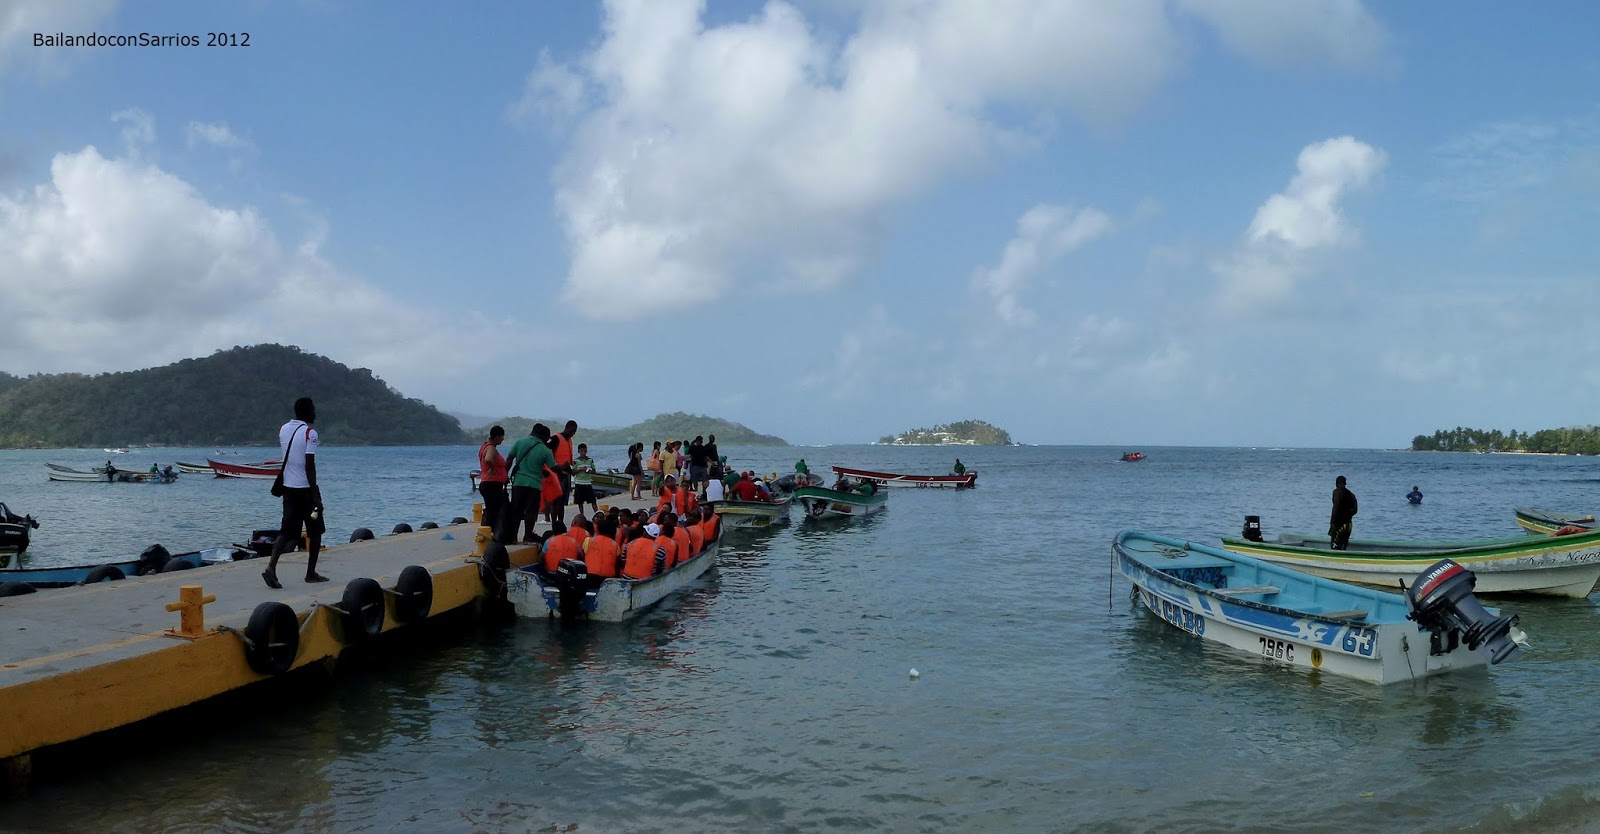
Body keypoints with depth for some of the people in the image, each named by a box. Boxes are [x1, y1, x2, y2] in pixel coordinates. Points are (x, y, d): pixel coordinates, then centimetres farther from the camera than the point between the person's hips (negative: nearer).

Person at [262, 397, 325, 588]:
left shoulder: (283, 429, 9)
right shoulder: (310, 433, -14)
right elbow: (309, 466, -19)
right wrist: (316, 497, -17)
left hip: (288, 487, 6)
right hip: (306, 488, -6)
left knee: (287, 531, 4)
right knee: (316, 531, 9)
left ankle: (271, 567, -15)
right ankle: (311, 573, 15)